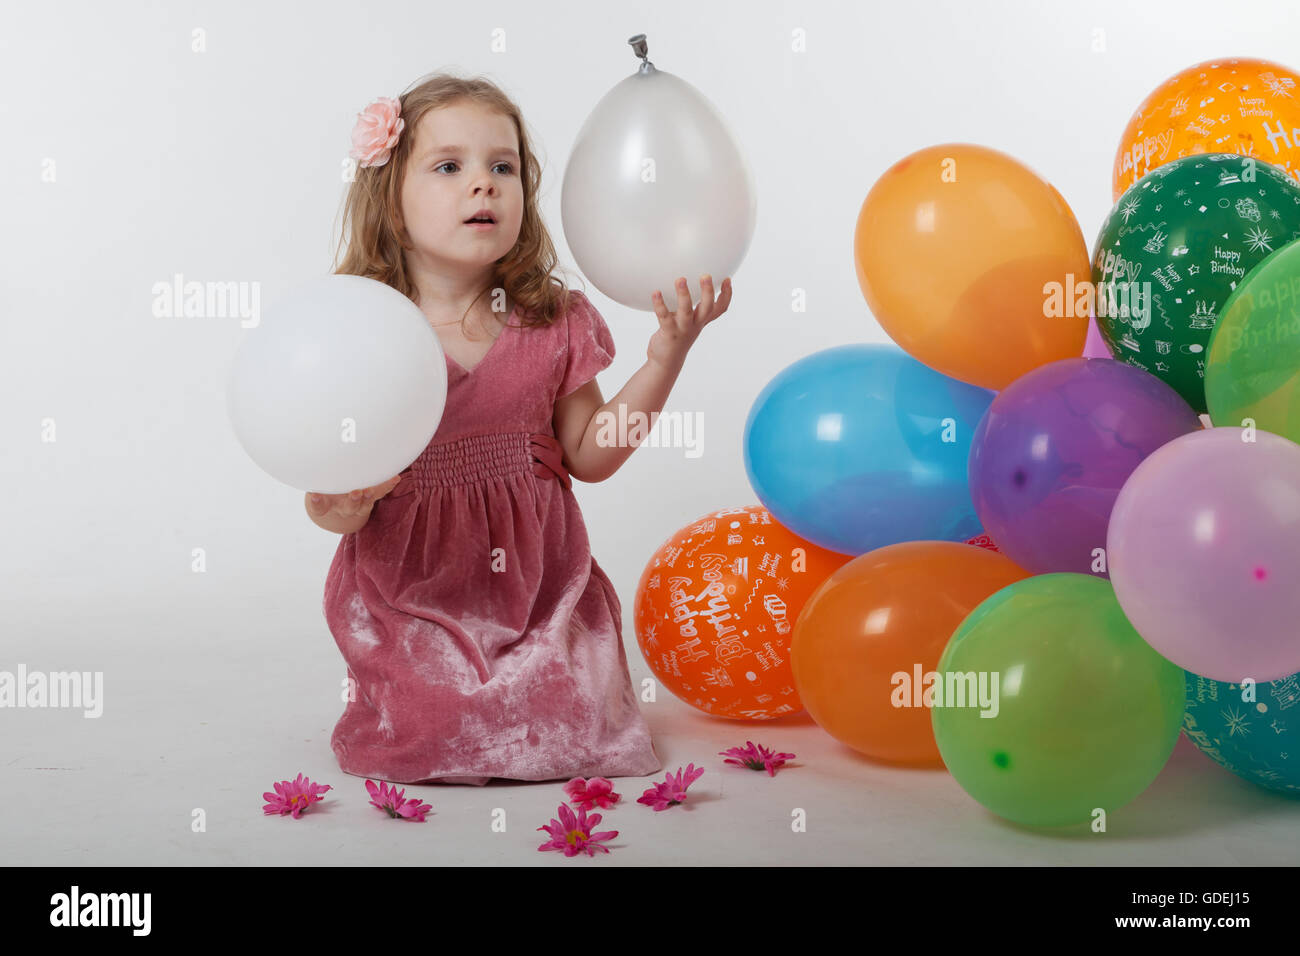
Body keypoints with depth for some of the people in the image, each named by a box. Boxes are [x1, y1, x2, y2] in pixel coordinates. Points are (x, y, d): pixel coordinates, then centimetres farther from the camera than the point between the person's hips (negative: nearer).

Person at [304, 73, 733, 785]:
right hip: (409, 592, -2)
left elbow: (589, 453, 6)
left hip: (538, 585, 2)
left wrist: (666, 357, -3)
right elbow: (334, 506, -7)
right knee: (425, 740, -13)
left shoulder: (552, 324, -2)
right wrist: (341, 503, -32)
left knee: (571, 737, -9)